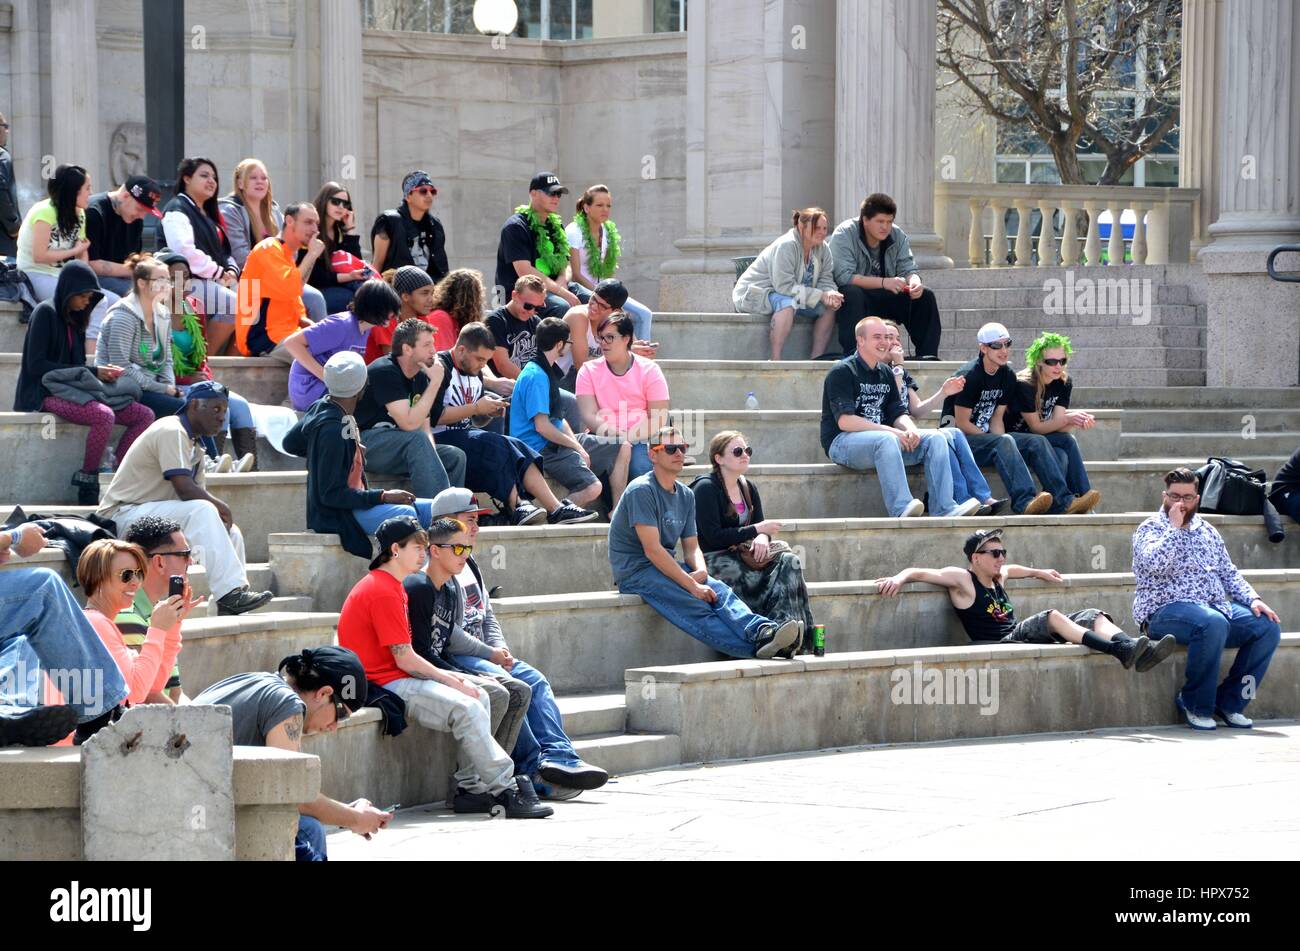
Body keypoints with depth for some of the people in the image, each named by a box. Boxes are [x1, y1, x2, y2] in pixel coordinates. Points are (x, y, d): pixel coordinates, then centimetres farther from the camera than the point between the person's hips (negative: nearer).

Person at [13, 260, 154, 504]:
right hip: (46, 394, -9)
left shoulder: (74, 319, 19)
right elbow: (36, 365, -15)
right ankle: (87, 481, -26)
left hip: (74, 390, 9)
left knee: (145, 415, -7)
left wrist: (101, 372, -3)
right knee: (104, 416, -36)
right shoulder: (46, 313, -6)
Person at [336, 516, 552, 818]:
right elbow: (404, 659, -18)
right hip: (385, 685, -11)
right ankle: (505, 791, -19)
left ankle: (471, 788, 0)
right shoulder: (383, 592, -16)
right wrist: (448, 679, -7)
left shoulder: (389, 586, 19)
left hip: (399, 678, 11)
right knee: (467, 709, -23)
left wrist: (445, 675, 5)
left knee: (479, 696, 6)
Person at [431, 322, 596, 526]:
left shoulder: (474, 372, 17)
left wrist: (490, 410, 3)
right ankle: (515, 506, -28)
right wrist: (475, 408, -16)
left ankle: (557, 509, -20)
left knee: (518, 448, -12)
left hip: (466, 434, 9)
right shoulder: (442, 367, -12)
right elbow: (434, 417, -22)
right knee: (495, 445, -30)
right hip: (440, 439, -8)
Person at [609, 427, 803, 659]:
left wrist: (700, 572, -11)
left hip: (668, 567, 7)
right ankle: (757, 648, -48)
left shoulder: (685, 496, 15)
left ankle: (763, 631, -48)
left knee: (718, 590, -22)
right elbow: (652, 549, -19)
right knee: (696, 608, -29)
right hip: (635, 571, -7)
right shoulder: (642, 490, -12)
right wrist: (692, 585, -21)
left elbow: (691, 546, 14)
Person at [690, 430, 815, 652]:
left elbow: (760, 525, 13)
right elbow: (713, 537, -15)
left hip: (740, 553, 7)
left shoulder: (748, 488, 17)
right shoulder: (705, 488, -8)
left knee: (789, 561, -20)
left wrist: (762, 537, -14)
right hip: (712, 560, -7)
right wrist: (757, 530, -13)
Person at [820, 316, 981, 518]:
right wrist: (891, 432, -22)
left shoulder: (885, 372, 17)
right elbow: (845, 421, -19)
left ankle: (944, 508, -23)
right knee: (886, 440, -38)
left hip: (882, 437, 8)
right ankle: (900, 508, -47)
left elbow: (898, 413, 15)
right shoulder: (842, 372, -8)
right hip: (842, 442, -8)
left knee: (934, 439, -9)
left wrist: (910, 429, -11)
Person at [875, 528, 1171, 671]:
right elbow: (917, 572, -7)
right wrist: (898, 578, -25)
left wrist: (1040, 573, 55)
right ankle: (1121, 651, -43)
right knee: (1051, 617, -31)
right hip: (997, 644, -9)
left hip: (1017, 638, 9)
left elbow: (1011, 569, 49)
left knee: (1091, 615, -5)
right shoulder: (962, 579, 1)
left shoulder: (997, 577, 24)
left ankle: (1138, 652, -30)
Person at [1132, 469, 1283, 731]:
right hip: (1165, 611, -7)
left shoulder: (1207, 531, 22)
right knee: (1213, 623, -38)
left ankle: (1229, 703, -5)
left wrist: (1252, 599, 5)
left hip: (1216, 606, 7)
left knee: (1268, 626, -14)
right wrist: (1174, 527, -13)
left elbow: (1229, 573, 22)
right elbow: (1155, 563, -19)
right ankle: (1196, 705, -21)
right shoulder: (1150, 529, 2)